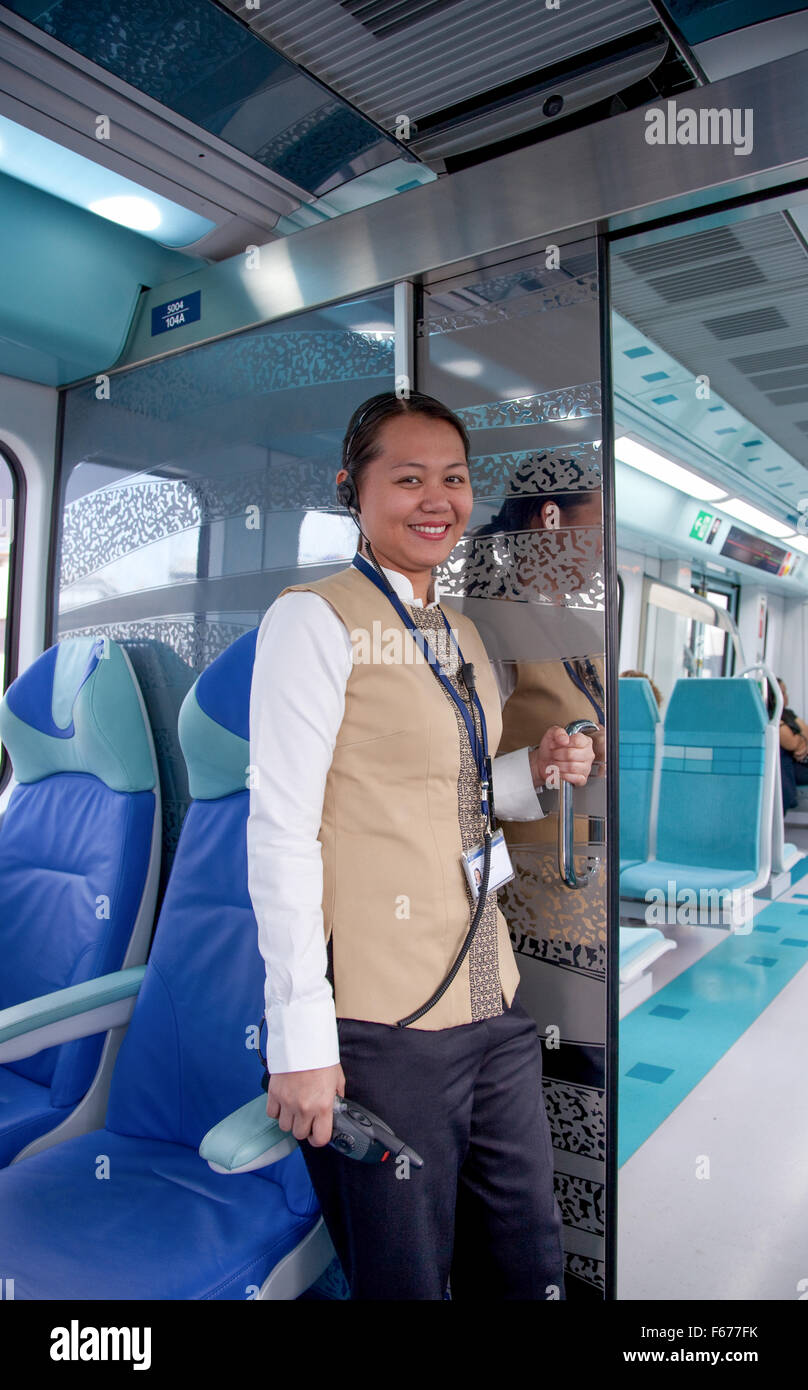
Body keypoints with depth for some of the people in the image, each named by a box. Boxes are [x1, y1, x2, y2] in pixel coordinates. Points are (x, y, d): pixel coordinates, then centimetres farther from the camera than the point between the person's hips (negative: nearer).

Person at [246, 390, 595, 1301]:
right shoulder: (315, 618, -10)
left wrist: (534, 774, 1)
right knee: (404, 1278, 11)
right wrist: (301, 1041, -17)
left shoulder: (461, 633, 12)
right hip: (381, 1023, -7)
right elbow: (281, 829, -15)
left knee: (528, 1266, 19)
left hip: (492, 1007, 7)